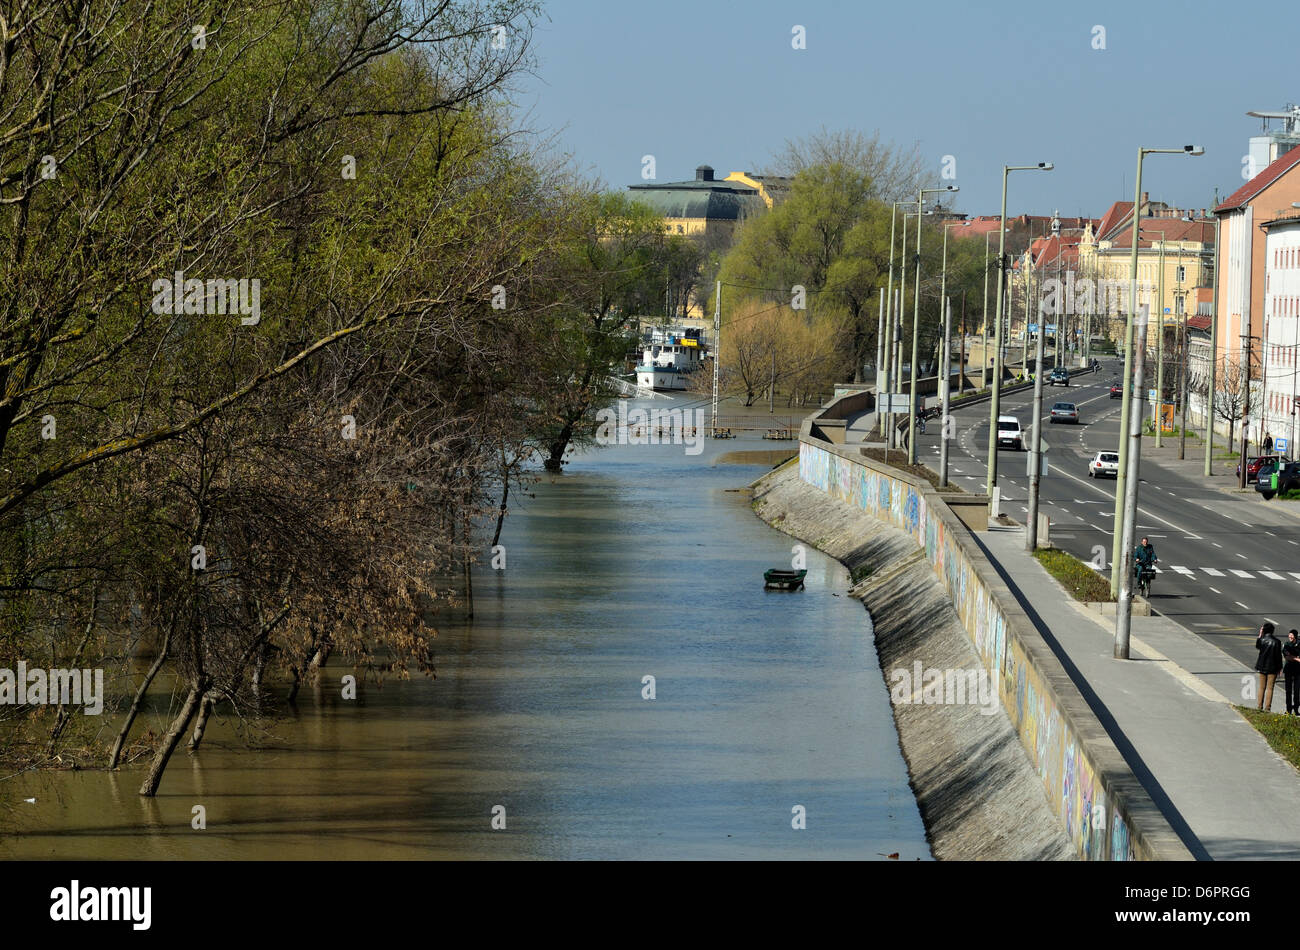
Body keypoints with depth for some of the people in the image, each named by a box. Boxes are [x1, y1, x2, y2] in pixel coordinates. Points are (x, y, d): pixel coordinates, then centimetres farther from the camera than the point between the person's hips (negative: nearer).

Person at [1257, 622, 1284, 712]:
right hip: (1272, 667, -3)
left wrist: (1260, 635, 20)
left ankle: (1260, 706, 16)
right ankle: (1267, 707, 1)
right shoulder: (1276, 641, -13)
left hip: (1262, 667, 3)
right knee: (1270, 688, 3)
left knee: (1262, 687, 14)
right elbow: (1278, 656, -9)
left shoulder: (1261, 640, -6)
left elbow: (1257, 646, 18)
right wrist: (1280, 668, -1)